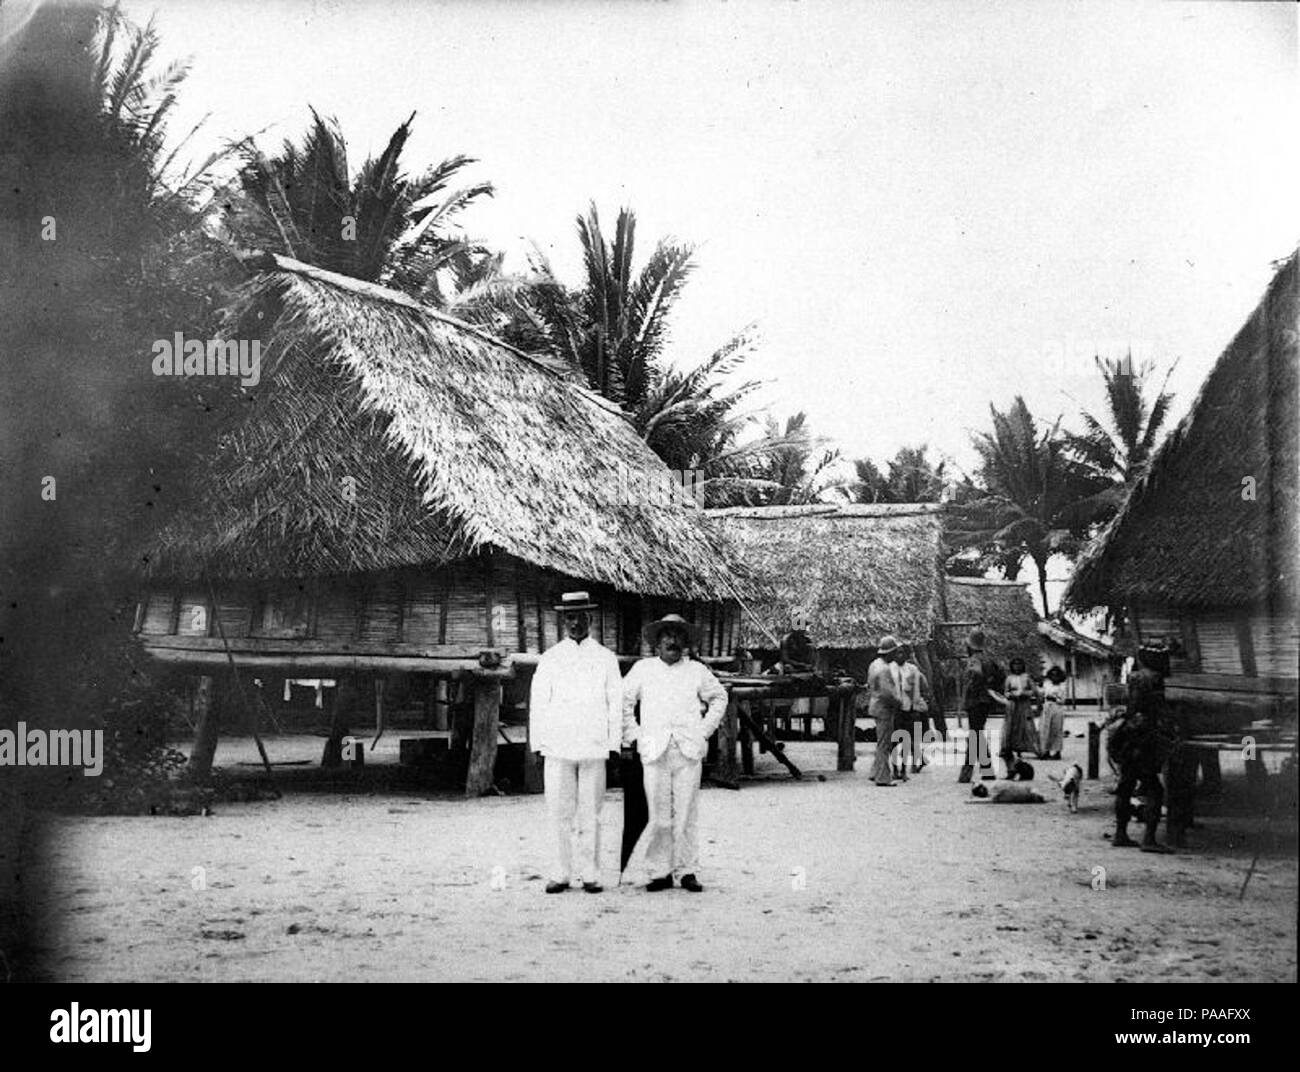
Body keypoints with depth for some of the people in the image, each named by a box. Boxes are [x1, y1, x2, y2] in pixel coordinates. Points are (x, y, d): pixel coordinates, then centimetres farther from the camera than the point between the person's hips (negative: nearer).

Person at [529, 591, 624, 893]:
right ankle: (560, 874, 5)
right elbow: (537, 702, 9)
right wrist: (539, 742, 1)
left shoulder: (605, 658, 10)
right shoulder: (550, 658, 10)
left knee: (590, 812, 1)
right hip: (557, 746, 1)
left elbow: (616, 702, 9)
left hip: (594, 747, 0)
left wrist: (613, 744, 1)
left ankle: (590, 874, 6)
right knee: (559, 812, -1)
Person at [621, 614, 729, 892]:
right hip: (654, 752, 0)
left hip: (689, 751, 1)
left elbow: (719, 697, 24)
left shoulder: (697, 671, 11)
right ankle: (660, 872, 3)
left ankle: (687, 871, 5)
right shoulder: (642, 669, 9)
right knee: (658, 815, -4)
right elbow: (623, 701, 17)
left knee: (687, 814, -2)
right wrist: (632, 734, 9)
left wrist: (704, 730, 15)